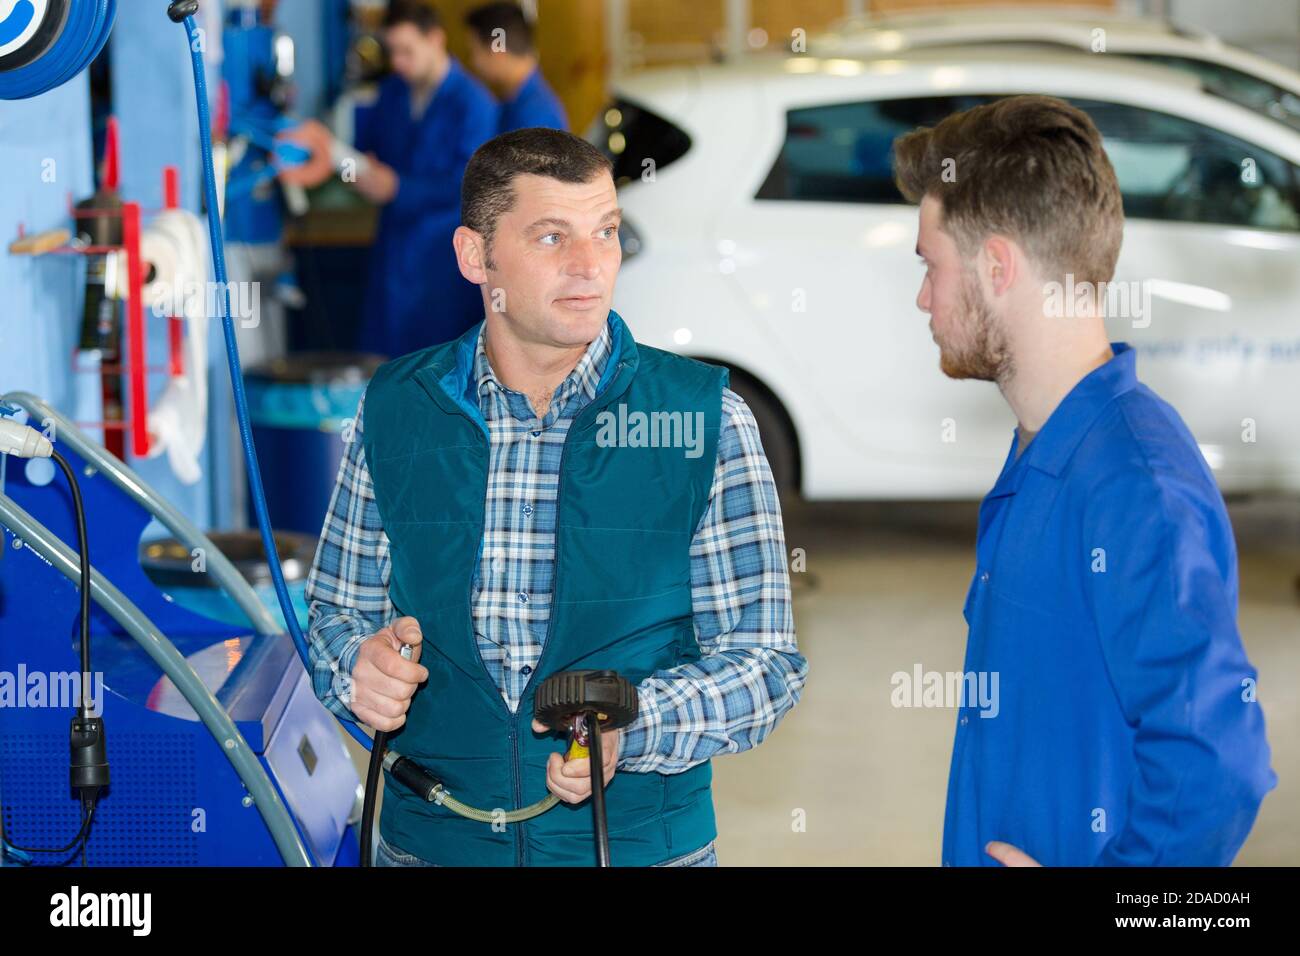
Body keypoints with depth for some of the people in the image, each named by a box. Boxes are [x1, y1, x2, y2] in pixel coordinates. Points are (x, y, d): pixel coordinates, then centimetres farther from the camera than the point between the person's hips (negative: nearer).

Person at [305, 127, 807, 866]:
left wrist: (629, 727, -24)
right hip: (433, 838, 2)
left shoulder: (709, 421, -7)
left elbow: (763, 660, -8)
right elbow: (338, 610, 8)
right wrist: (360, 668, -14)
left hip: (640, 840, -1)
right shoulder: (395, 410, -1)